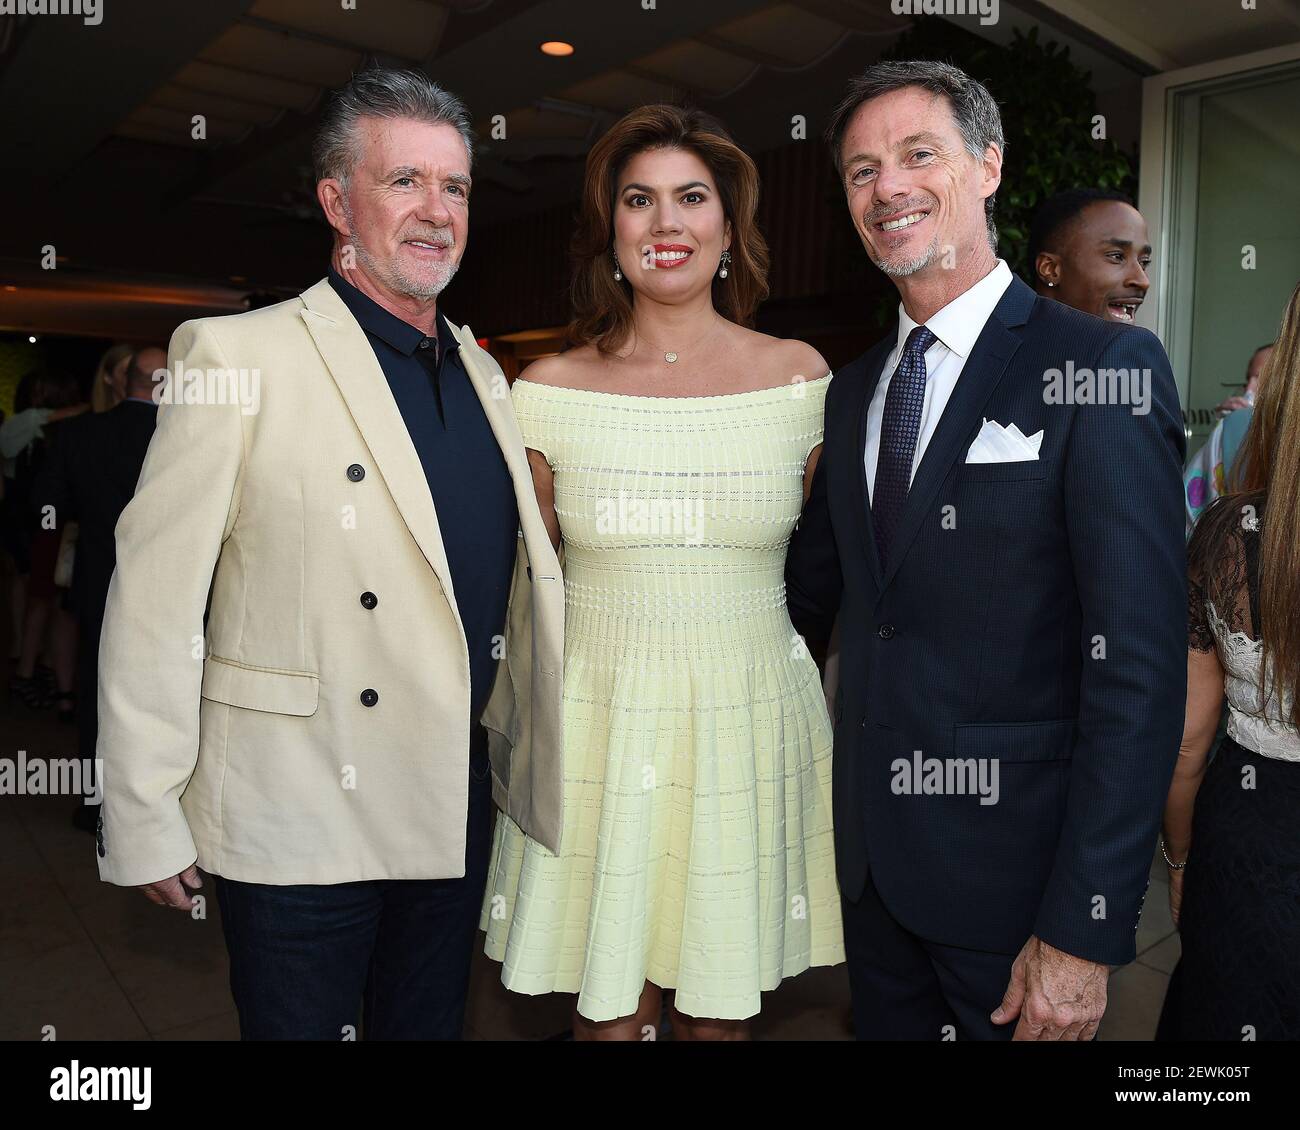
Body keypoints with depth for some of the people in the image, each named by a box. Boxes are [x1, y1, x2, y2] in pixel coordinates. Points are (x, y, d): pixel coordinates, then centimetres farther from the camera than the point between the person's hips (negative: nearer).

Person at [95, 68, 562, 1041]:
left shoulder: (480, 371, 9)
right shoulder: (237, 354, -11)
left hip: (456, 810, 6)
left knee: (430, 1024, 22)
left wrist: (528, 756, 13)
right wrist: (144, 821, -11)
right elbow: (154, 603, -12)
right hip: (298, 823, -5)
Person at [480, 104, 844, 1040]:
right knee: (607, 1015, 10)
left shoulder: (799, 375, 0)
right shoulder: (551, 390, -1)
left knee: (721, 1014, 13)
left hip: (751, 725, 1)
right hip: (596, 725, 0)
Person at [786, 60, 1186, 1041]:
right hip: (873, 855, 6)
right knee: (887, 1026, 21)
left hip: (1017, 867, -5)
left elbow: (1139, 667, -17)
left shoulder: (1106, 366, -13)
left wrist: (1085, 932, -18)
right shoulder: (855, 387, 7)